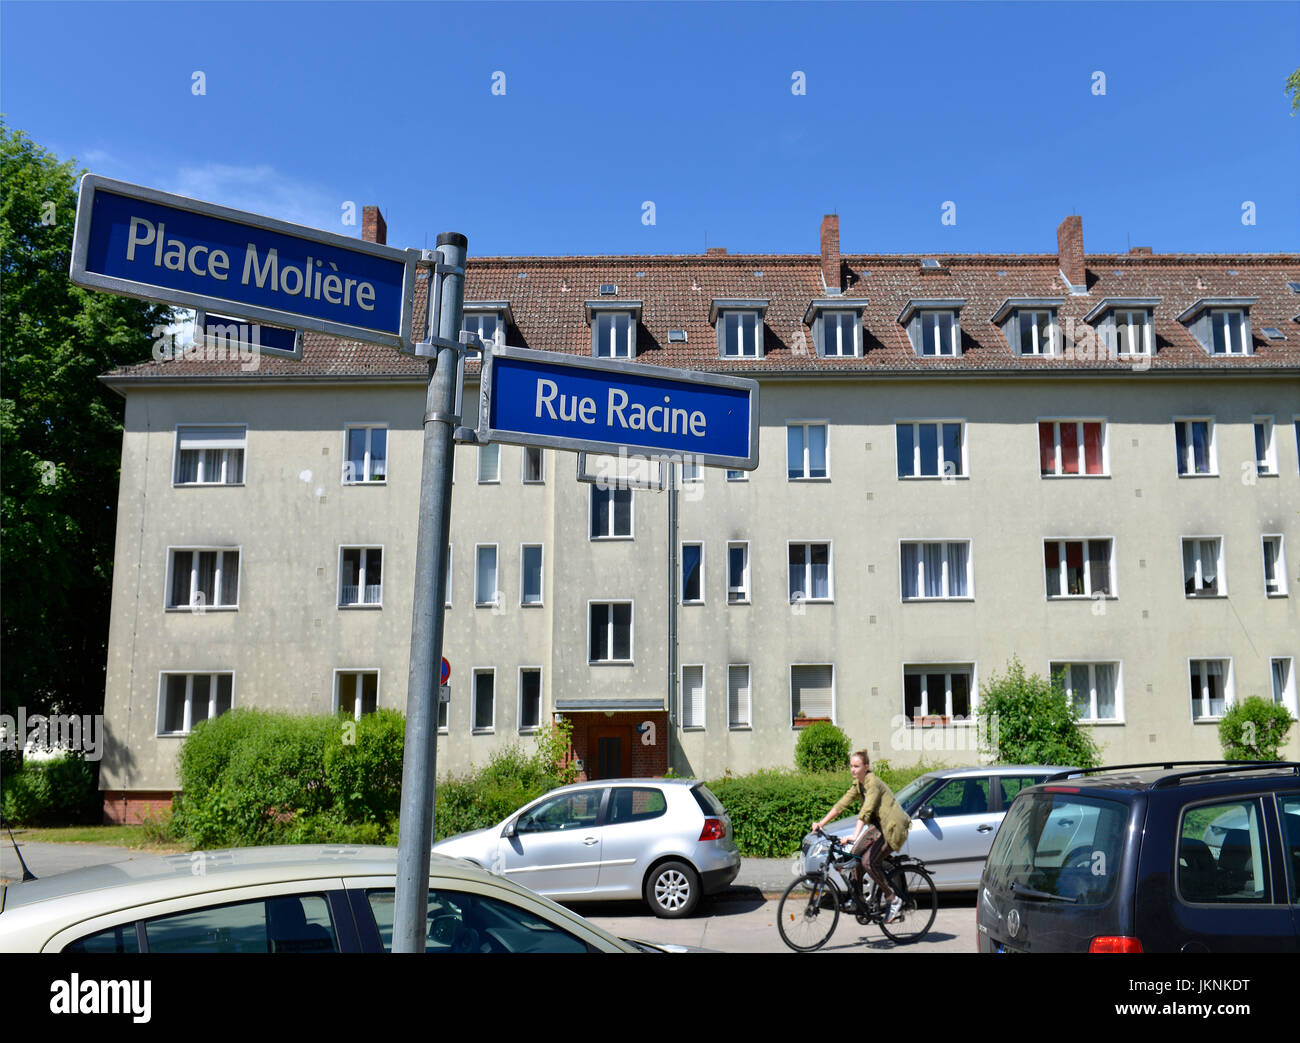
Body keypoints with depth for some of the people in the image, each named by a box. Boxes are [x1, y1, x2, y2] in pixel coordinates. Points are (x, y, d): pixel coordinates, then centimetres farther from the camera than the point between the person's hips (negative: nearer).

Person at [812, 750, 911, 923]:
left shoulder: (873, 783, -22)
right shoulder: (858, 784, 6)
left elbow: (866, 811, -33)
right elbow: (842, 804, 3)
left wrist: (855, 836, -42)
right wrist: (822, 823, -4)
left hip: (892, 827, -9)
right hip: (877, 826, 9)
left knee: (868, 862, -19)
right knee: (855, 853, -3)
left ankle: (894, 900, -5)